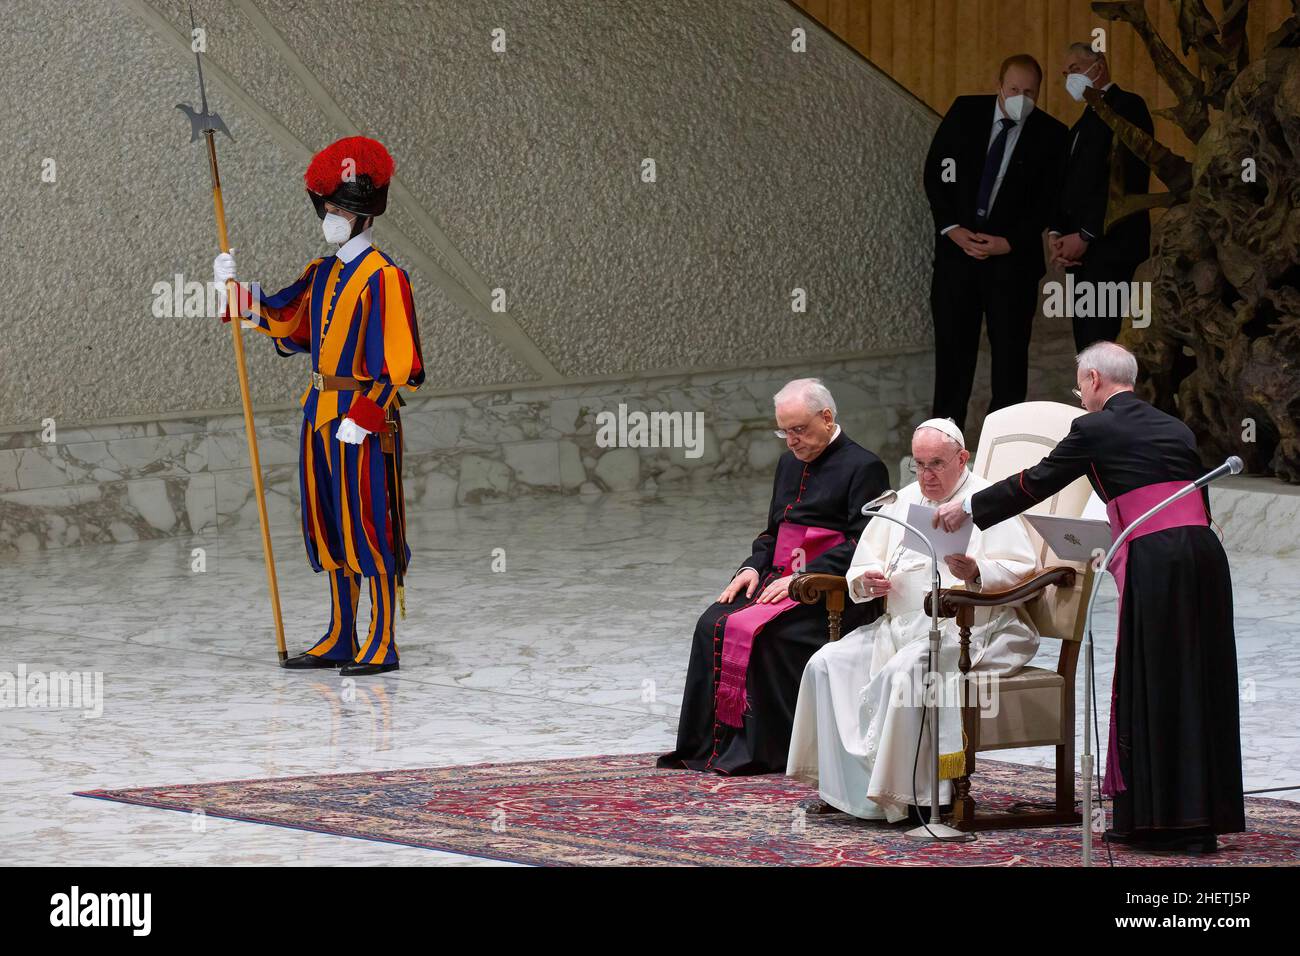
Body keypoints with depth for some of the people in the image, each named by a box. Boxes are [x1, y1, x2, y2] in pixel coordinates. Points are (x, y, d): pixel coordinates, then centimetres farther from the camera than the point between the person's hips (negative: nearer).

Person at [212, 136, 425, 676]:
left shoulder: (382, 277, -12)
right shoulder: (321, 273, 13)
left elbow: (394, 363, -16)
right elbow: (283, 323, 22)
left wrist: (361, 417, -21)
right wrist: (236, 290, 10)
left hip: (364, 419, -8)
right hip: (320, 414, 8)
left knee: (370, 531, -5)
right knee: (331, 530, 12)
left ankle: (381, 647, 0)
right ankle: (341, 641, 20)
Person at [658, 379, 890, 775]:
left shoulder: (864, 467, -5)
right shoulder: (790, 463, 21)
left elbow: (862, 545, -14)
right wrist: (753, 567, 5)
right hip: (779, 579, 8)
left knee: (762, 631, -30)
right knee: (713, 625, -15)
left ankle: (758, 751, -23)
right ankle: (707, 745, -15)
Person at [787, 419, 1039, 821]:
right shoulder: (903, 502, 19)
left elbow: (1021, 570, -12)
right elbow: (862, 567, 20)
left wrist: (976, 573, -31)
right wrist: (868, 581, -5)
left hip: (967, 630, -7)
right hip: (901, 626, 8)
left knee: (905, 671, -34)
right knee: (828, 663, -10)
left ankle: (913, 793, -26)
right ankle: (842, 784, -7)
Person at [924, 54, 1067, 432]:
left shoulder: (1050, 134, -2)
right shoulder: (965, 113, 2)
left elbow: (1047, 201, -3)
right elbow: (935, 171, 4)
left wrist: (1009, 243, -12)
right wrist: (952, 228, -6)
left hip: (1013, 254, -1)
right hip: (957, 244, 1)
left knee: (1010, 350, 0)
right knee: (953, 345, 5)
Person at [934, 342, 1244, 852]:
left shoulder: (1095, 429, 1)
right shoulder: (1174, 428, 19)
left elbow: (1035, 483, 8)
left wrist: (967, 508, 19)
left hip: (1154, 562, -6)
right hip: (1204, 553, 6)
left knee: (1149, 685, 2)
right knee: (1196, 682, 9)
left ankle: (1153, 819, 4)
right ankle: (1202, 819, 12)